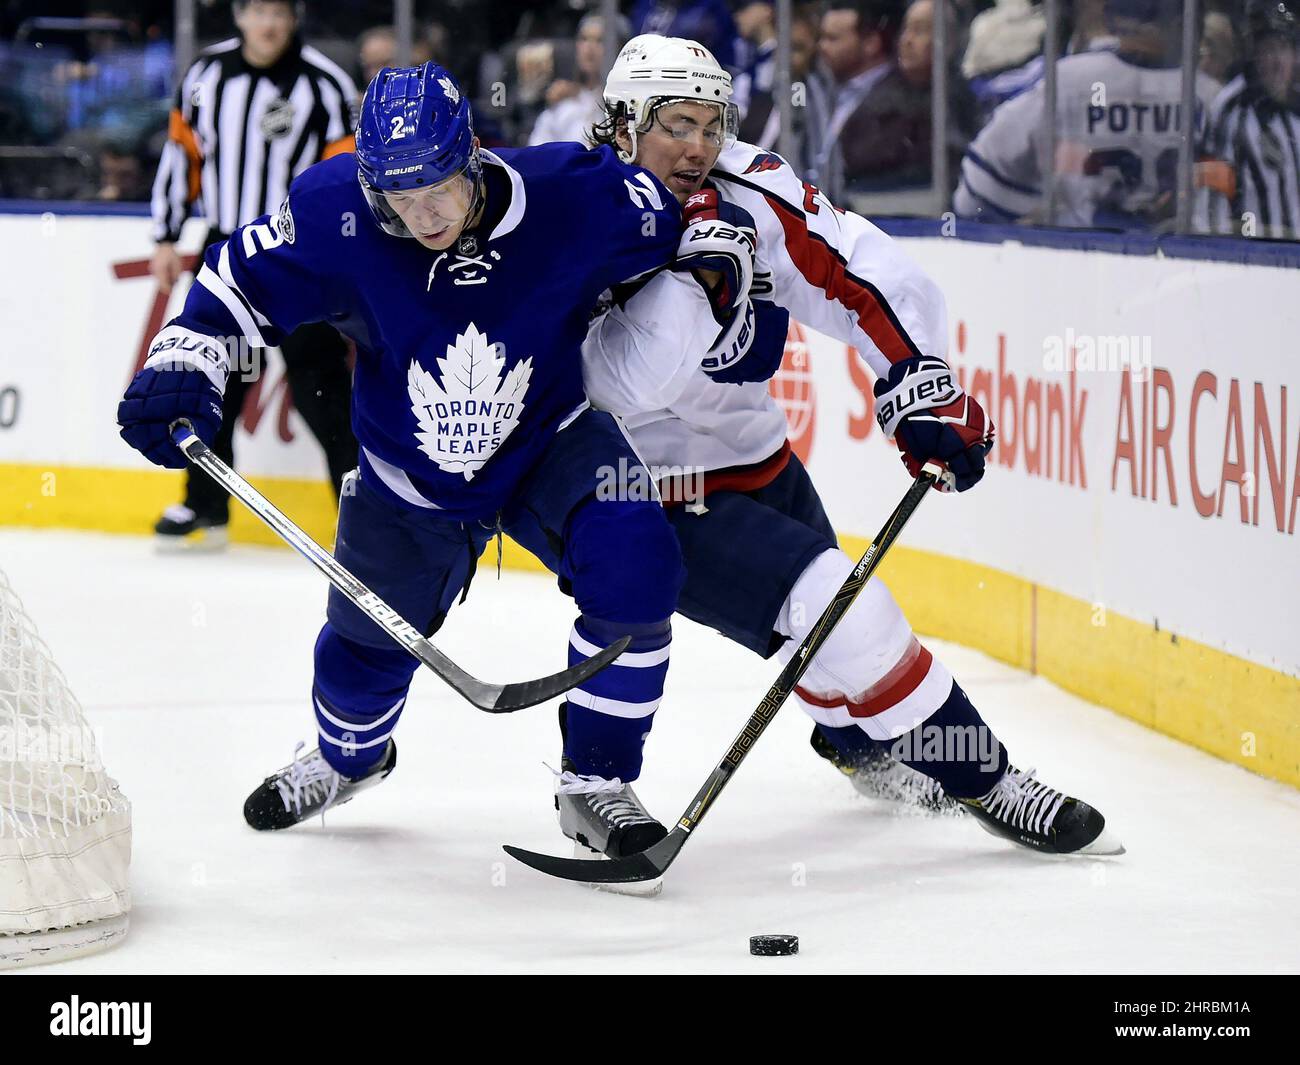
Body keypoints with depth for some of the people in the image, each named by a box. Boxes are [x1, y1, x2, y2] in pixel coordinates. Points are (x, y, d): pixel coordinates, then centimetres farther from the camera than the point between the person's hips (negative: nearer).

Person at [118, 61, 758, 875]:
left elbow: (698, 228, -8)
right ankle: (349, 757, 53)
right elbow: (239, 283, -13)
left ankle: (597, 782, -6)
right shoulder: (337, 215, -26)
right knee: (368, 642, 14)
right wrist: (182, 368, -26)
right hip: (408, 477, 1)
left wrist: (713, 275, -25)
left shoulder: (571, 197, -27)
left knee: (635, 569, -26)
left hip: (550, 442, -1)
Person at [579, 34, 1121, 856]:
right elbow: (630, 383, -32)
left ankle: (854, 737, 59)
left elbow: (864, 273, -8)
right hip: (660, 501, -7)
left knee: (837, 606, 25)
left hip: (757, 457, 7)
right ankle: (982, 782, -6)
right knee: (842, 615, -20)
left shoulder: (750, 190, -8)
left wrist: (919, 386, -19)